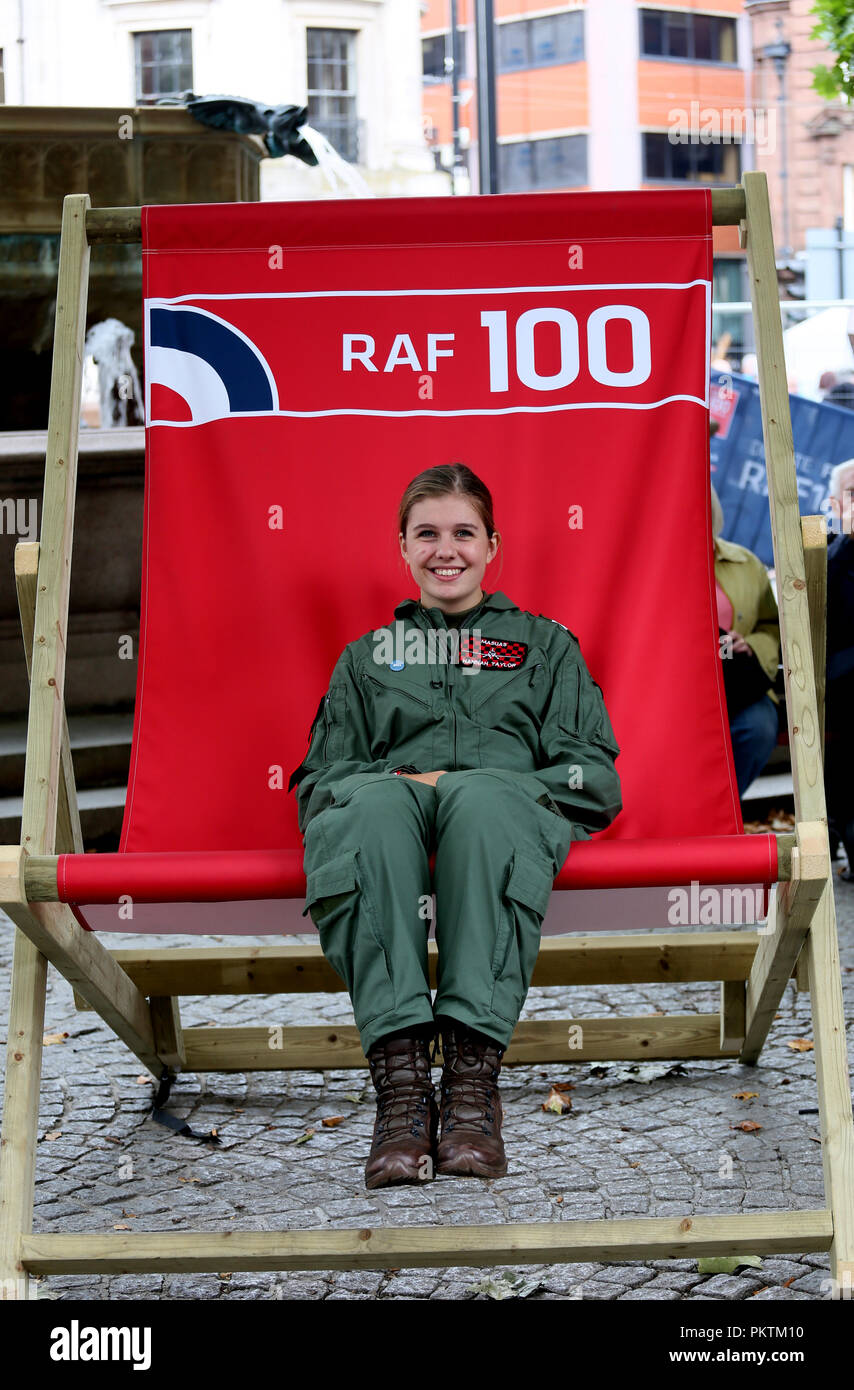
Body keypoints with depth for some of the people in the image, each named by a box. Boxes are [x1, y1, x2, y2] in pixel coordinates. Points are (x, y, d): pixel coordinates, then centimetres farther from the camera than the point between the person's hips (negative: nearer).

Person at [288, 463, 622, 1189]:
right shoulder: (365, 657, 32)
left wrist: (462, 785, -3)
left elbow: (595, 782, 14)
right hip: (388, 816, 1)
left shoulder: (545, 644, 28)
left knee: (481, 797, -41)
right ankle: (399, 1069, -49)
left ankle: (473, 1075, -49)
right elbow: (319, 781, 21)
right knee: (372, 802, -39)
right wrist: (402, 784, -4)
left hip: (511, 809, -1)